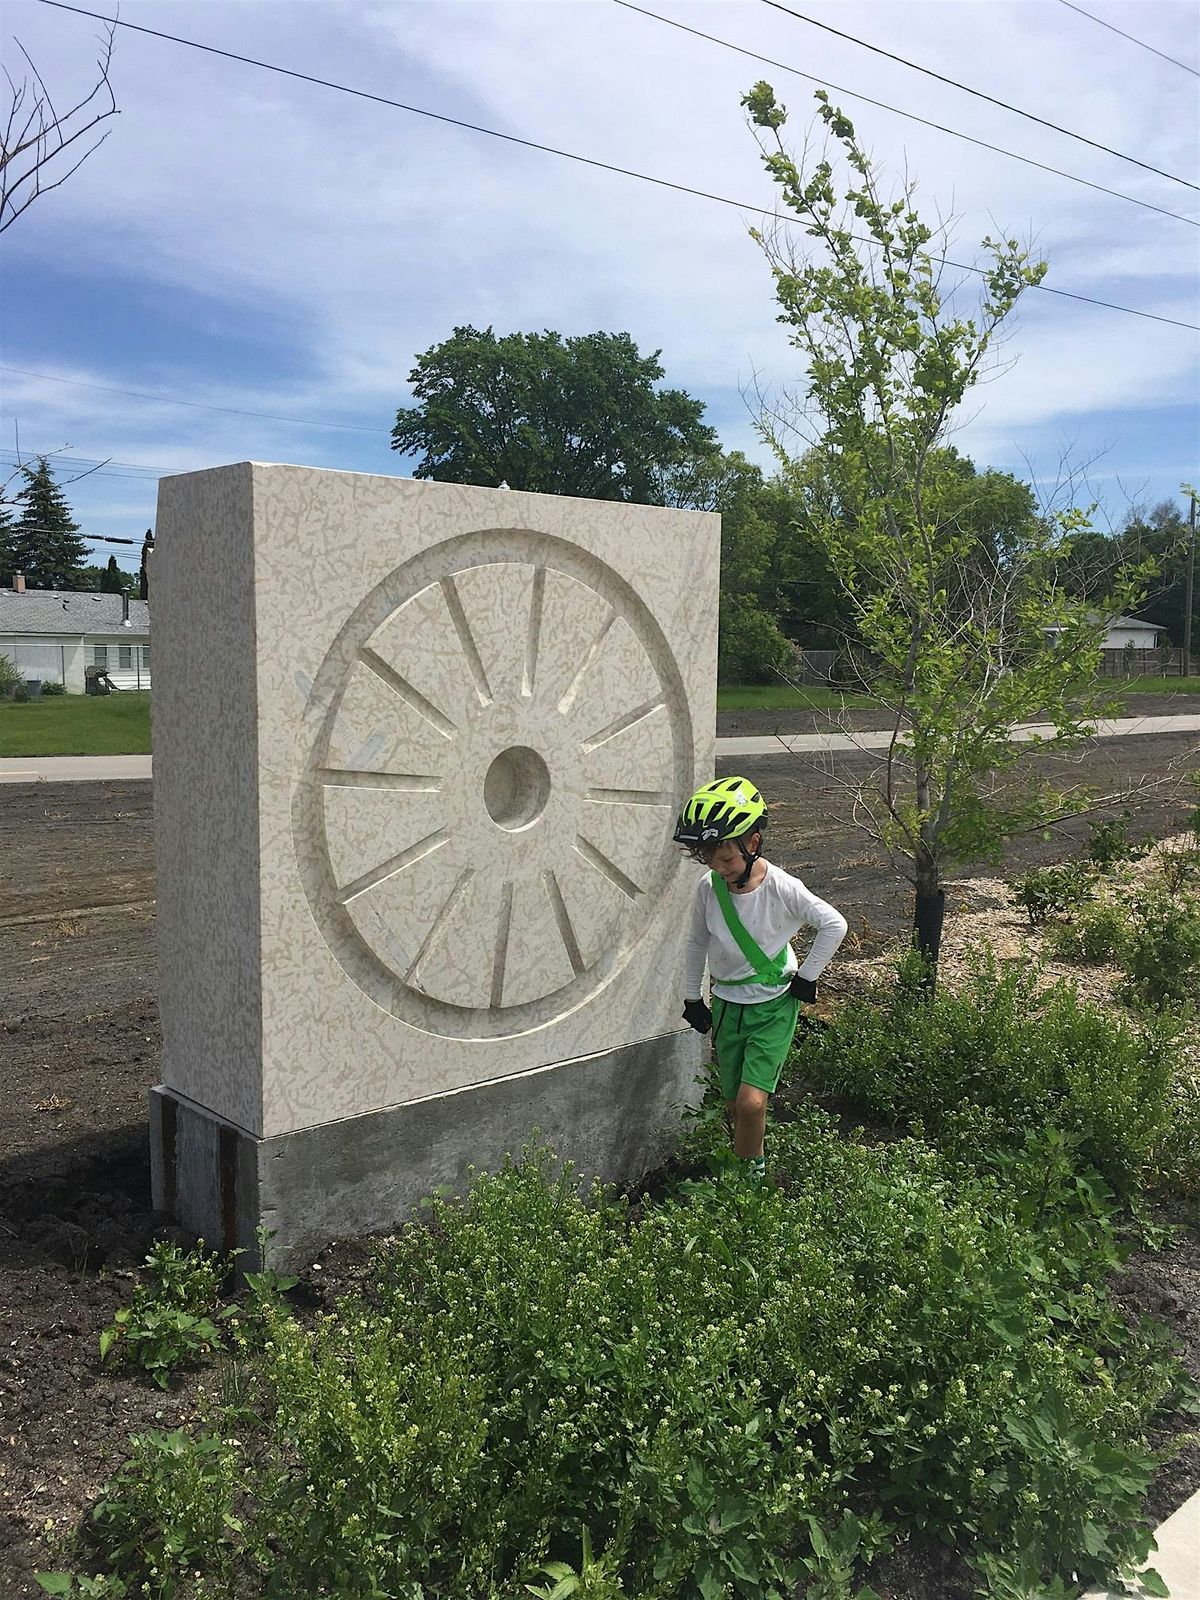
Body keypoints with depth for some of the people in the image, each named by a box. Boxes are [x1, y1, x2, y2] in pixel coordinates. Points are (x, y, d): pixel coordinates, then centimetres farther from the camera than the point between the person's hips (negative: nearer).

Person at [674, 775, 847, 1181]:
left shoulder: (782, 888, -21)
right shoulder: (708, 888, -10)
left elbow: (834, 924, -10)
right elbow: (697, 942, 7)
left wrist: (806, 977, -6)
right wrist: (693, 999, 12)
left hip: (774, 1004, -4)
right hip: (727, 1004, 4)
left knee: (751, 1103, -15)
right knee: (733, 1105, 10)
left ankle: (751, 1172, 7)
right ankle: (745, 1169, 31)